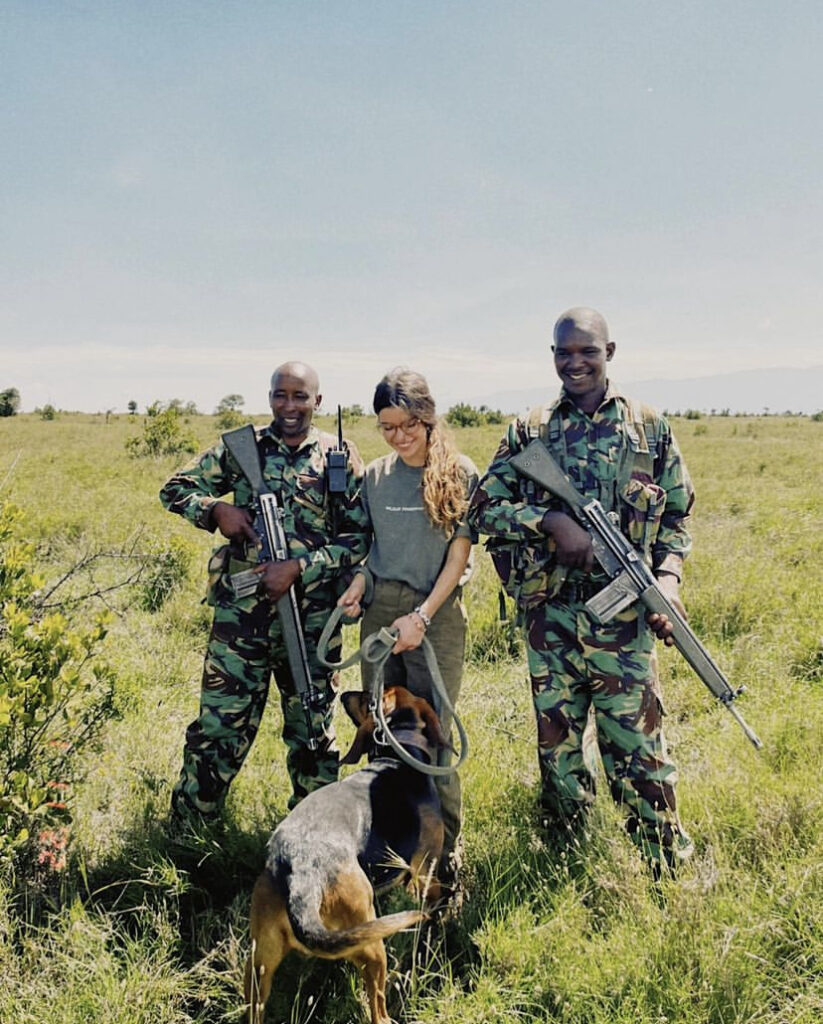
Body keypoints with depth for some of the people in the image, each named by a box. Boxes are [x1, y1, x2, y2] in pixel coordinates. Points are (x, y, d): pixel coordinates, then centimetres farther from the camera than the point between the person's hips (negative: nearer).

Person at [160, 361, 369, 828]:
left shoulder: (340, 456, 2)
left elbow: (361, 535, -2)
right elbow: (175, 488, 12)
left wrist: (299, 567, -13)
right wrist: (215, 510, -9)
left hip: (312, 617, 0)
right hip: (241, 612, 0)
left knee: (312, 729, 13)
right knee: (219, 725, 4)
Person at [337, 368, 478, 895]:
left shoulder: (460, 473, -3)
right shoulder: (375, 477, 9)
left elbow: (460, 553, -6)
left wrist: (423, 616, -13)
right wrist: (360, 580, -3)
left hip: (437, 613, -4)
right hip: (380, 610, 5)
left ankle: (446, 859, 6)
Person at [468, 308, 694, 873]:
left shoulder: (650, 427, 5)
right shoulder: (529, 432, 6)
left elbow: (678, 514, 9)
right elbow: (485, 508, 2)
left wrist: (668, 576, -8)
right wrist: (551, 522, -13)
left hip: (623, 617, -2)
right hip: (548, 616, 2)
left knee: (639, 744, -1)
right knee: (558, 743, 13)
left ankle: (670, 870, 14)